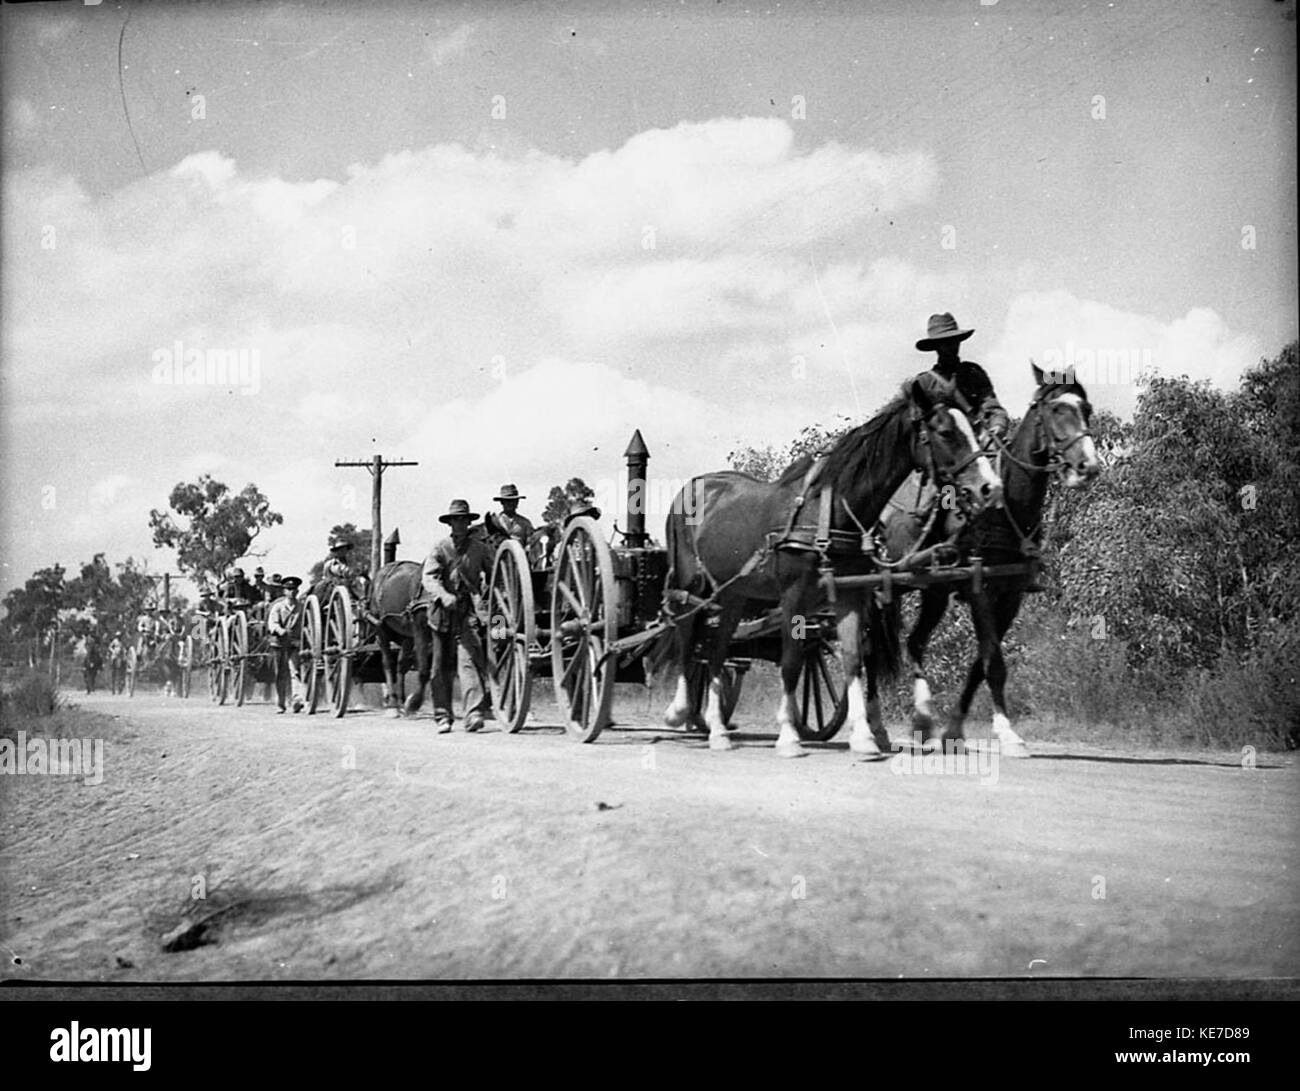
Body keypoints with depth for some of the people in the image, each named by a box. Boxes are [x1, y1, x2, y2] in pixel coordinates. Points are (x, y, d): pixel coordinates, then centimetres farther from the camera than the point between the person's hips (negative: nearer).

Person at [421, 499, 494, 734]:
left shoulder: (479, 549, 8)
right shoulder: (439, 549, 3)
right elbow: (428, 577, -10)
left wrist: (487, 595, 7)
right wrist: (444, 596, -27)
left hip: (469, 611, -1)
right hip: (443, 613, 1)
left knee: (468, 660, -17)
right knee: (441, 667, 6)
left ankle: (474, 712, -25)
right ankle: (443, 716, 17)